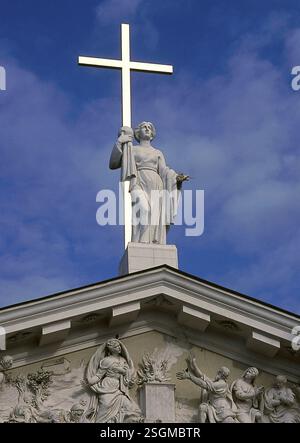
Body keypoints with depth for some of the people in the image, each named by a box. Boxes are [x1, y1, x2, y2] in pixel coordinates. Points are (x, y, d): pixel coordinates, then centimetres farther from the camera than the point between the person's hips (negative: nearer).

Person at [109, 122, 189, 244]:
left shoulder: (158, 153, 27)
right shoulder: (131, 150, 20)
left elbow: (164, 171, 11)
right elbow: (113, 164, 10)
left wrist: (177, 177, -10)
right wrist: (120, 144, 2)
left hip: (155, 188, 4)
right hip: (139, 186, -4)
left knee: (155, 219, -15)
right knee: (144, 209, -32)